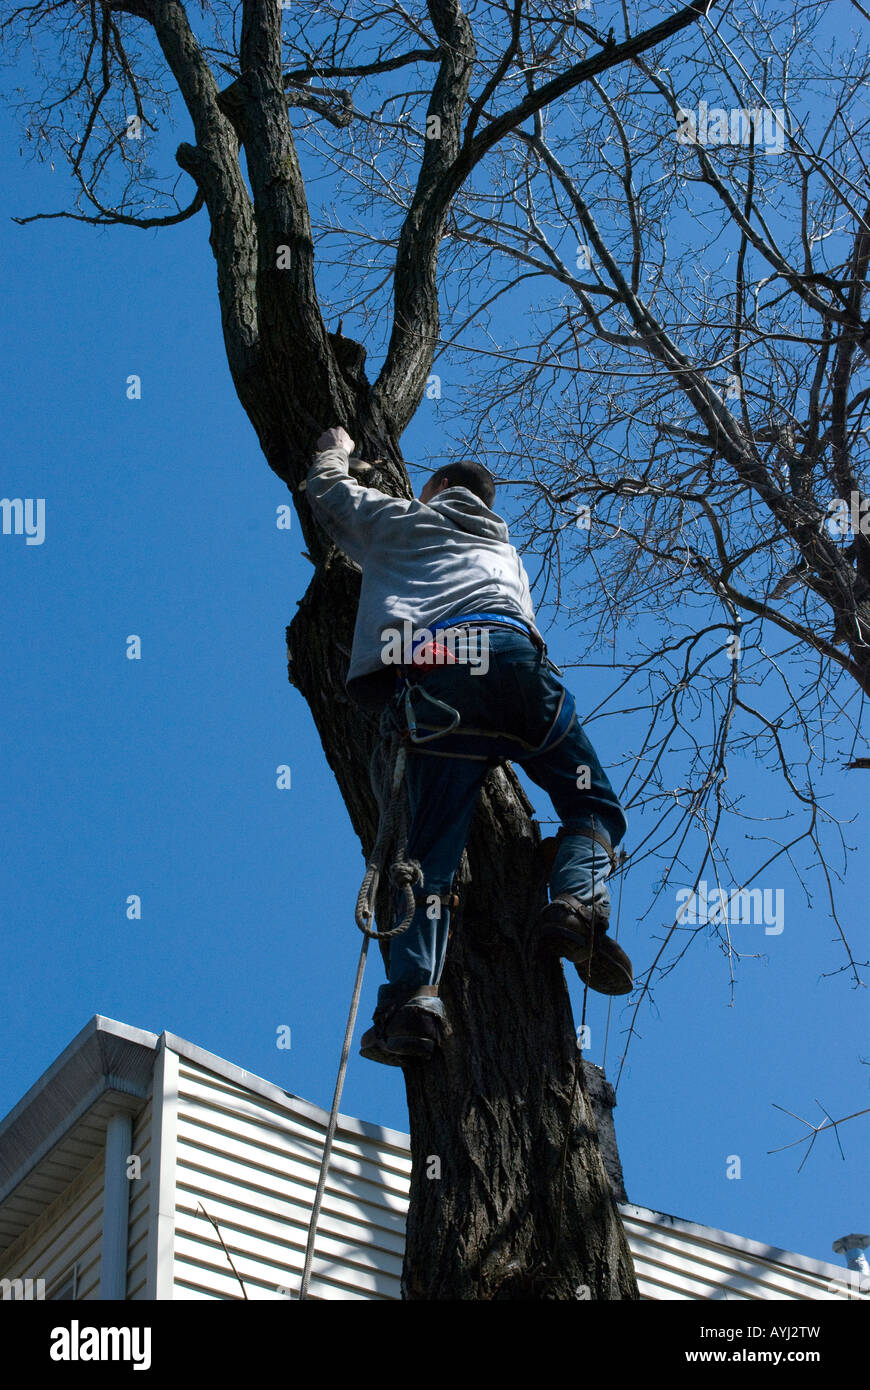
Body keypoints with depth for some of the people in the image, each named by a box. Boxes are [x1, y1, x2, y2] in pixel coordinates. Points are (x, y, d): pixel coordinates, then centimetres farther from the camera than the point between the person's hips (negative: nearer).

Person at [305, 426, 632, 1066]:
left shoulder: (407, 520, 32)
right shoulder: (506, 551, 40)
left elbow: (328, 492, 43)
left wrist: (335, 451, 62)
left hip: (430, 675, -1)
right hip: (508, 653, 1)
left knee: (432, 851, -4)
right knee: (592, 802, 11)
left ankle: (414, 993, -22)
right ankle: (579, 899, -19)